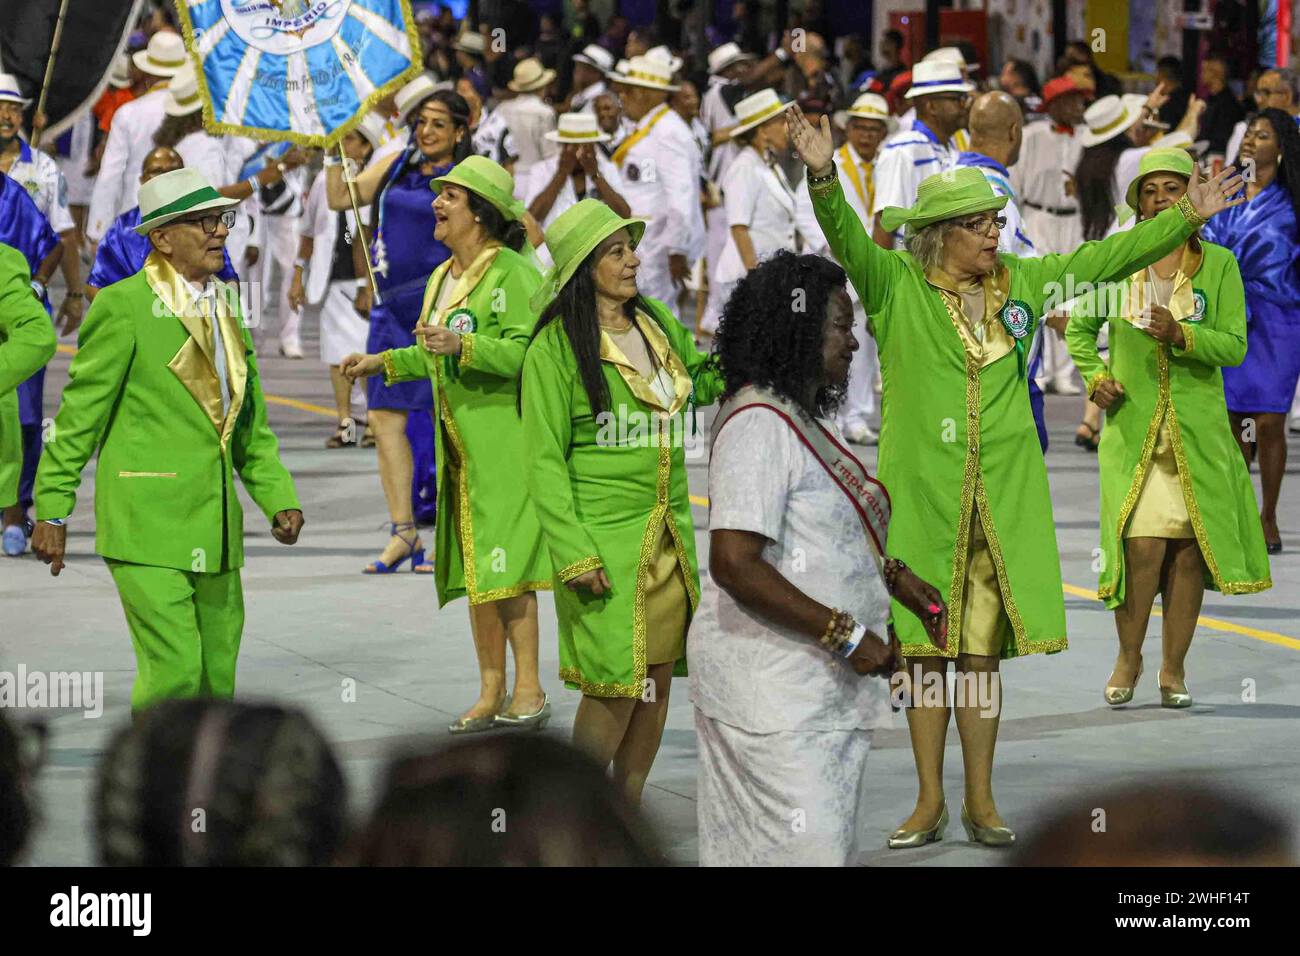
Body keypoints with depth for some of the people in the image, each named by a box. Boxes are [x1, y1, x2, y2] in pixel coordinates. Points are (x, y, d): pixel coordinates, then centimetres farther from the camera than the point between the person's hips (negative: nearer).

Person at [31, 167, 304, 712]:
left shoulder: (225, 306, 15)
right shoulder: (123, 306, -6)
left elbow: (247, 419, 22)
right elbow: (79, 414, -5)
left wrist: (277, 497, 11)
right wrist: (52, 509, -7)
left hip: (215, 525, 7)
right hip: (147, 526, -7)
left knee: (217, 676, 8)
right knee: (174, 671, -14)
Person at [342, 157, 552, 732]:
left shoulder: (512, 272, -11)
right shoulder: (442, 279, 17)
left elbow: (527, 351, -20)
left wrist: (462, 346, -29)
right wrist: (385, 363, 27)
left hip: (505, 436, -9)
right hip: (459, 444, 9)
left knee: (505, 562, -12)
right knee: (473, 566, 9)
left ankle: (528, 691, -8)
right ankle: (491, 693, 14)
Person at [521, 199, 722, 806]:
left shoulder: (657, 325, 9)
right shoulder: (556, 347, -10)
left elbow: (703, 381, 29)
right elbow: (544, 461, -11)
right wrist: (575, 554, -17)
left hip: (668, 537, 7)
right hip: (604, 542, -6)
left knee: (657, 680, 8)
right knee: (615, 684, -8)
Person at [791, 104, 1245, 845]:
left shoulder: (1020, 283, 10)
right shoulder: (896, 284, -3)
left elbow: (1102, 260, 17)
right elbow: (848, 237, -19)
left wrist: (1185, 218, 15)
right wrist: (824, 179, -38)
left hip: (1004, 498, 3)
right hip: (923, 496, -3)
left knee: (982, 652, 6)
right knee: (925, 652, 3)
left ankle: (981, 801, 14)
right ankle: (931, 803, 12)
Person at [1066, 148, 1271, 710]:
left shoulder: (1218, 265, 1)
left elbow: (1235, 346, -6)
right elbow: (1080, 328, 17)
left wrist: (1182, 335, -21)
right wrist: (1094, 377, 1)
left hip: (1197, 429, 1)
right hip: (1133, 427, 0)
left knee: (1189, 549, 2)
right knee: (1142, 546, -10)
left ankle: (1174, 668, 16)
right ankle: (1128, 658, 11)